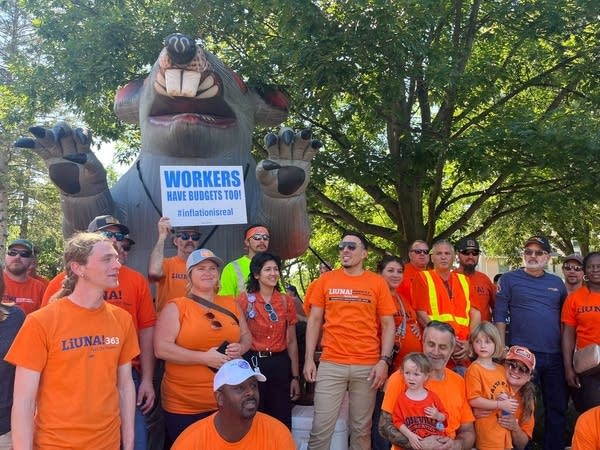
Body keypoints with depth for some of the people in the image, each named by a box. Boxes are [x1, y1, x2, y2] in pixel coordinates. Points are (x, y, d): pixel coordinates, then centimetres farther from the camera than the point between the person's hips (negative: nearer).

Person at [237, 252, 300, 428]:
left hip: (280, 365, 3)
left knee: (282, 423, 7)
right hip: (253, 363, -2)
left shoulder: (287, 301, 5)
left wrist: (295, 376, 7)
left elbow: (291, 341, 8)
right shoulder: (245, 300, -4)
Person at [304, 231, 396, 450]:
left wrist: (384, 360, -6)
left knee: (362, 428, 11)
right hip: (331, 364, 0)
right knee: (321, 427, 1)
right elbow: (314, 321, 6)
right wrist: (309, 358, 0)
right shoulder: (326, 280, 4)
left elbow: (388, 325, 4)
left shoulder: (377, 283, 3)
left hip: (367, 366, 0)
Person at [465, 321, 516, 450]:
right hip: (487, 426, -6)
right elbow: (473, 400, -17)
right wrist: (500, 404, -16)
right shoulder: (474, 369, -11)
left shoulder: (501, 369, 10)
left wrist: (507, 399, -2)